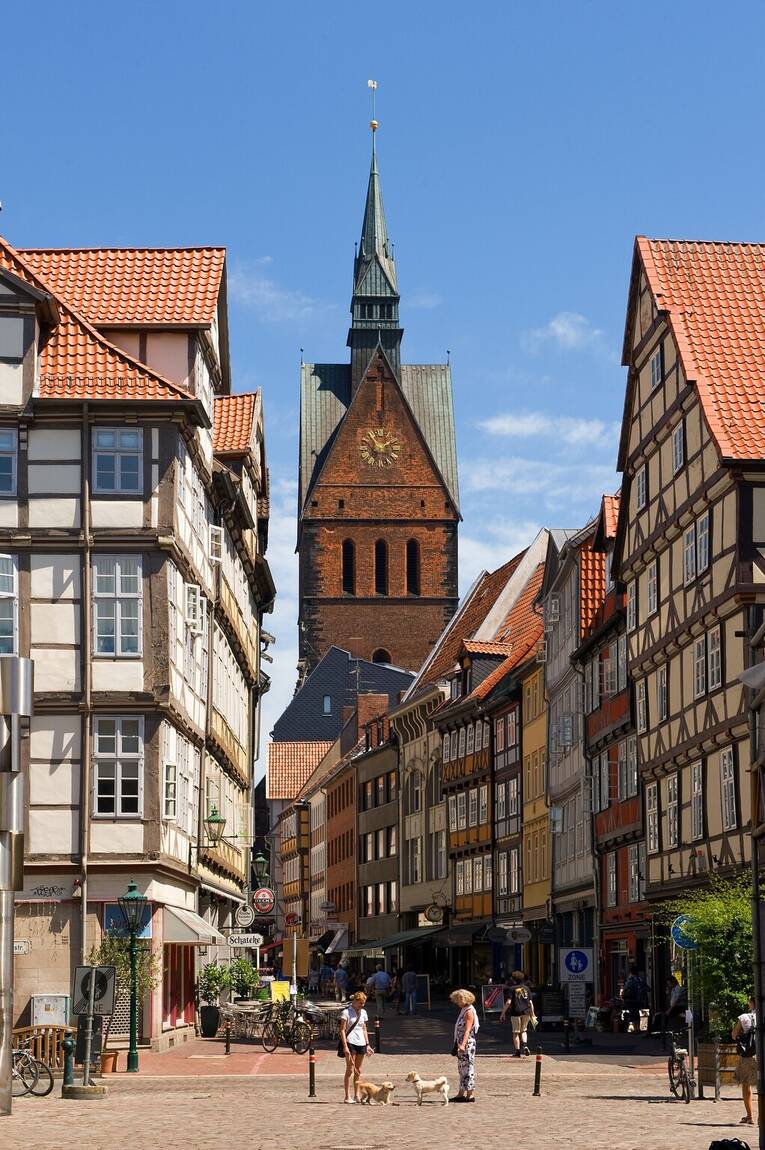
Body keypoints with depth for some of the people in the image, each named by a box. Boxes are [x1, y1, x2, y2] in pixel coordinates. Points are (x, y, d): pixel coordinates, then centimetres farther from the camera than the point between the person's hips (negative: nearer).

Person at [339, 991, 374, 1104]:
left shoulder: (363, 1012, 13)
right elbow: (342, 1030, -9)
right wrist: (345, 1046, -16)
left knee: (358, 1071, 9)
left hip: (361, 1043, 6)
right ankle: (348, 1096, -3)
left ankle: (356, 1095, 14)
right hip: (350, 1042, -6)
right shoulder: (346, 1012, -6)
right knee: (350, 1070, -6)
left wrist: (367, 1044, 14)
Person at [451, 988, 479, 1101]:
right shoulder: (463, 1010, 14)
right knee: (462, 1068, 13)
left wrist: (463, 1045, -32)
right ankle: (462, 1093, 19)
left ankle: (471, 1094, -3)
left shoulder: (469, 1012, -14)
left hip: (468, 1043, -10)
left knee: (468, 1068, -6)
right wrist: (457, 1044, 23)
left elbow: (467, 1030, -23)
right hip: (461, 1043, 10)